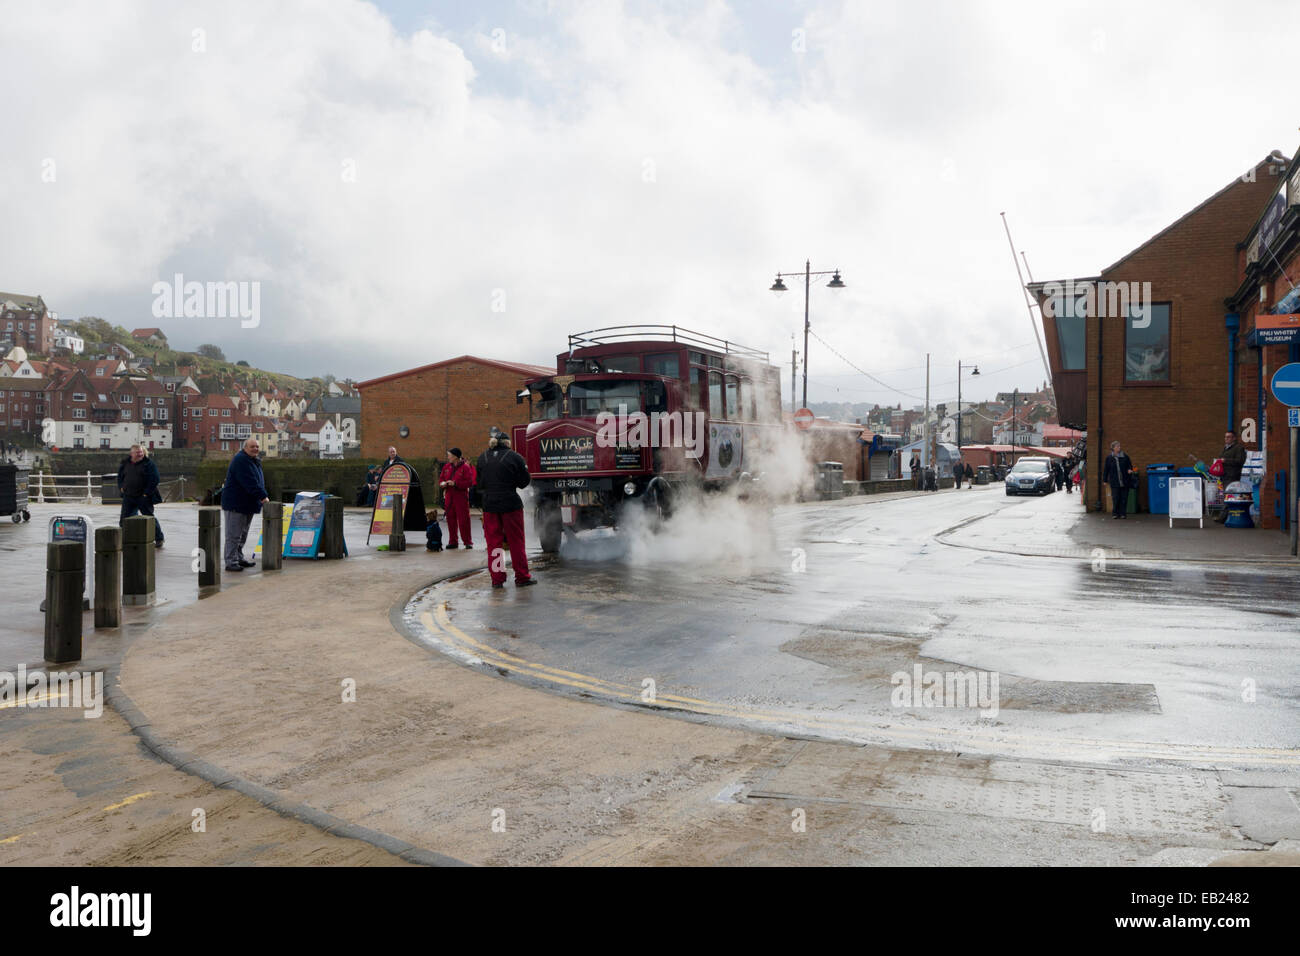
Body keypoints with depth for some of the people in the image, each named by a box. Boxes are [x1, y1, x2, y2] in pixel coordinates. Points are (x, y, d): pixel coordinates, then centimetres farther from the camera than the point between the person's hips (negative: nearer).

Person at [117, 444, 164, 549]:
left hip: (143, 496, -4)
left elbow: (155, 479, -11)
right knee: (124, 519, 8)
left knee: (150, 518, 1)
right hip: (128, 496, 5)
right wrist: (121, 487, 9)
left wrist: (147, 493, -12)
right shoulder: (125, 463, 7)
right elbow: (120, 476, 22)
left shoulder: (148, 463, -8)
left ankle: (159, 539, 12)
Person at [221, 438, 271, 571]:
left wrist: (262, 496, 11)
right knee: (233, 535, -6)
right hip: (236, 504, -10)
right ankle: (231, 562, -4)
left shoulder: (254, 461, 16)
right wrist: (262, 496, -28)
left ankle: (239, 558, 28)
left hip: (248, 504, 10)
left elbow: (258, 481, 22)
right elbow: (249, 482, -26)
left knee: (242, 534, 18)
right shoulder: (241, 460, -18)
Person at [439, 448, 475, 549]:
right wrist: (443, 483, -5)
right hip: (449, 497, 5)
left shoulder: (465, 467, -8)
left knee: (463, 520, -4)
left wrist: (455, 483, -19)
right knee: (450, 519, 7)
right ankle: (452, 541, 16)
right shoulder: (447, 467, 11)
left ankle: (468, 542, 5)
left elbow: (470, 482, -13)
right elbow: (441, 479, 19)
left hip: (461, 497, -5)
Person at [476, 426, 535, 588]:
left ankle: (497, 578, 10)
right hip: (511, 504, -3)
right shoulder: (515, 457, -7)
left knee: (493, 542, 8)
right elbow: (524, 482, -3)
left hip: (489, 505, 3)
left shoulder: (482, 458, 6)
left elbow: (480, 484, 12)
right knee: (516, 541, 6)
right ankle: (522, 577, 11)